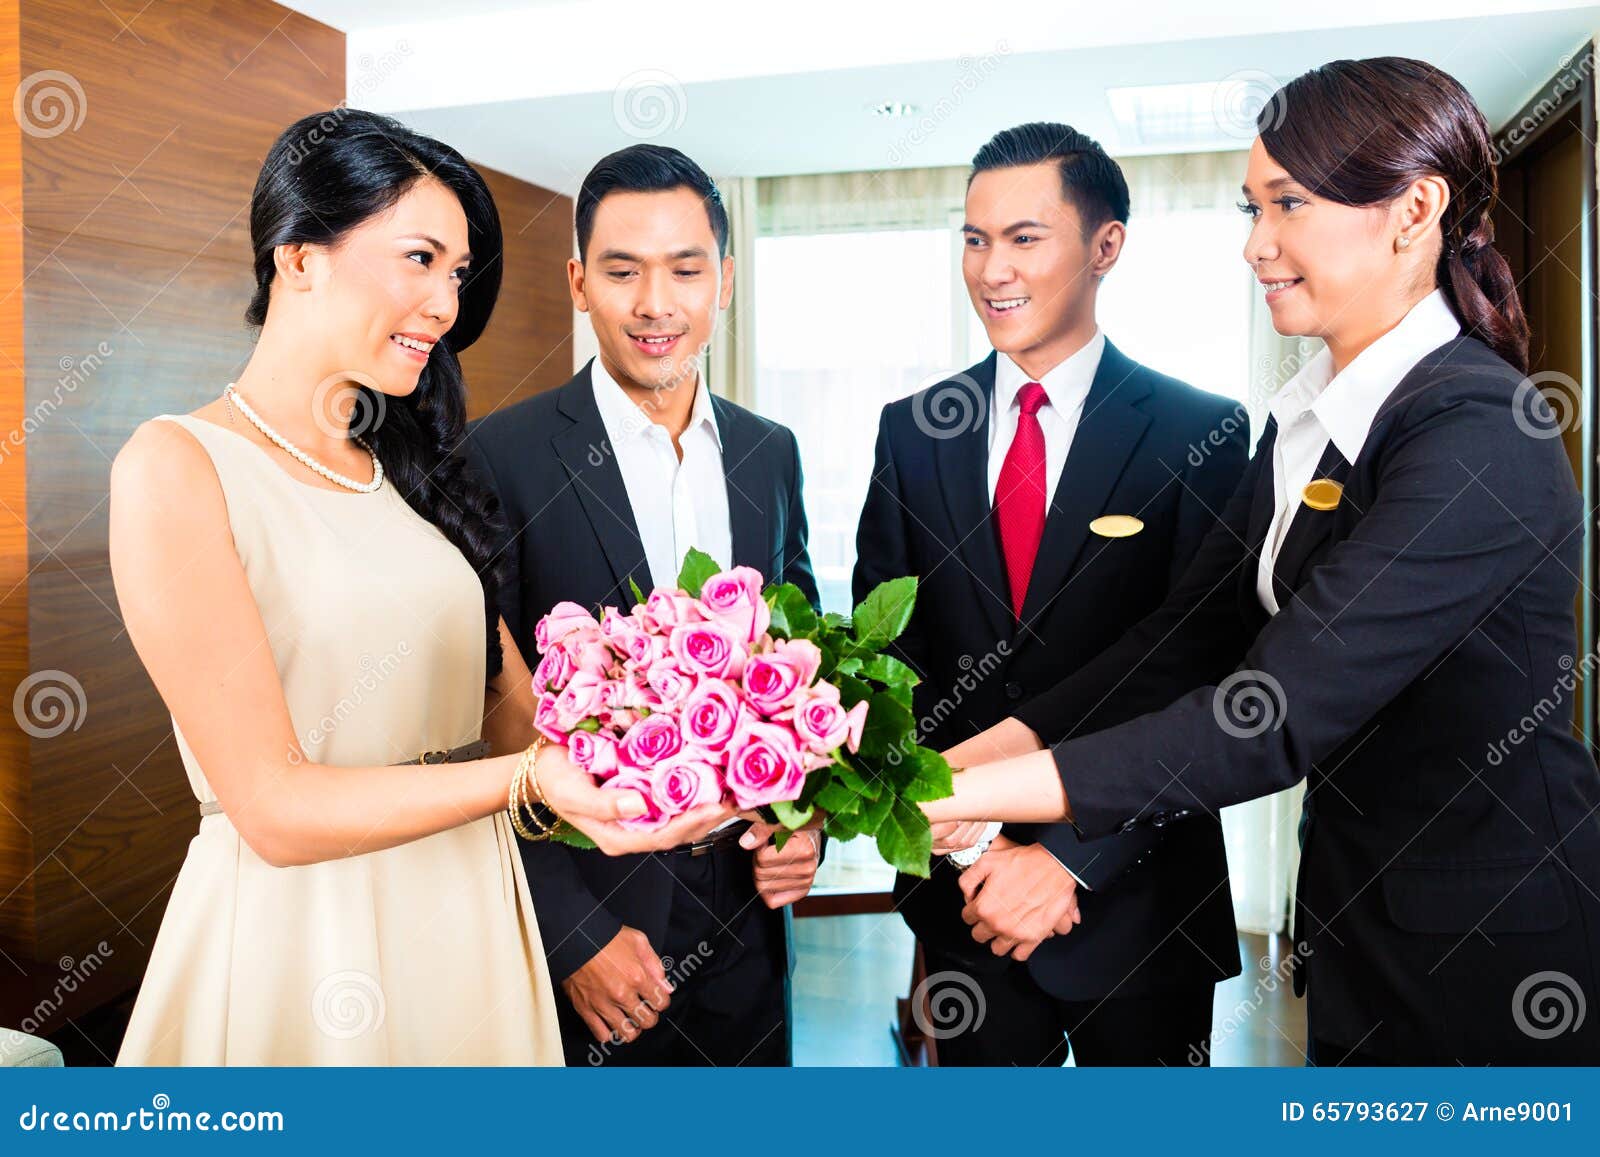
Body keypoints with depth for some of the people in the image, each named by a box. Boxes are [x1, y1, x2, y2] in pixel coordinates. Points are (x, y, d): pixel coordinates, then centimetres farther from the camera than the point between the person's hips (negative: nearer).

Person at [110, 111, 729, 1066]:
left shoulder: (416, 470, 8)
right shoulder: (176, 468, -11)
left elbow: (517, 714, 1)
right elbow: (273, 807, -17)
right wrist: (527, 779, -28)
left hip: (475, 933, 6)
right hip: (293, 943, -6)